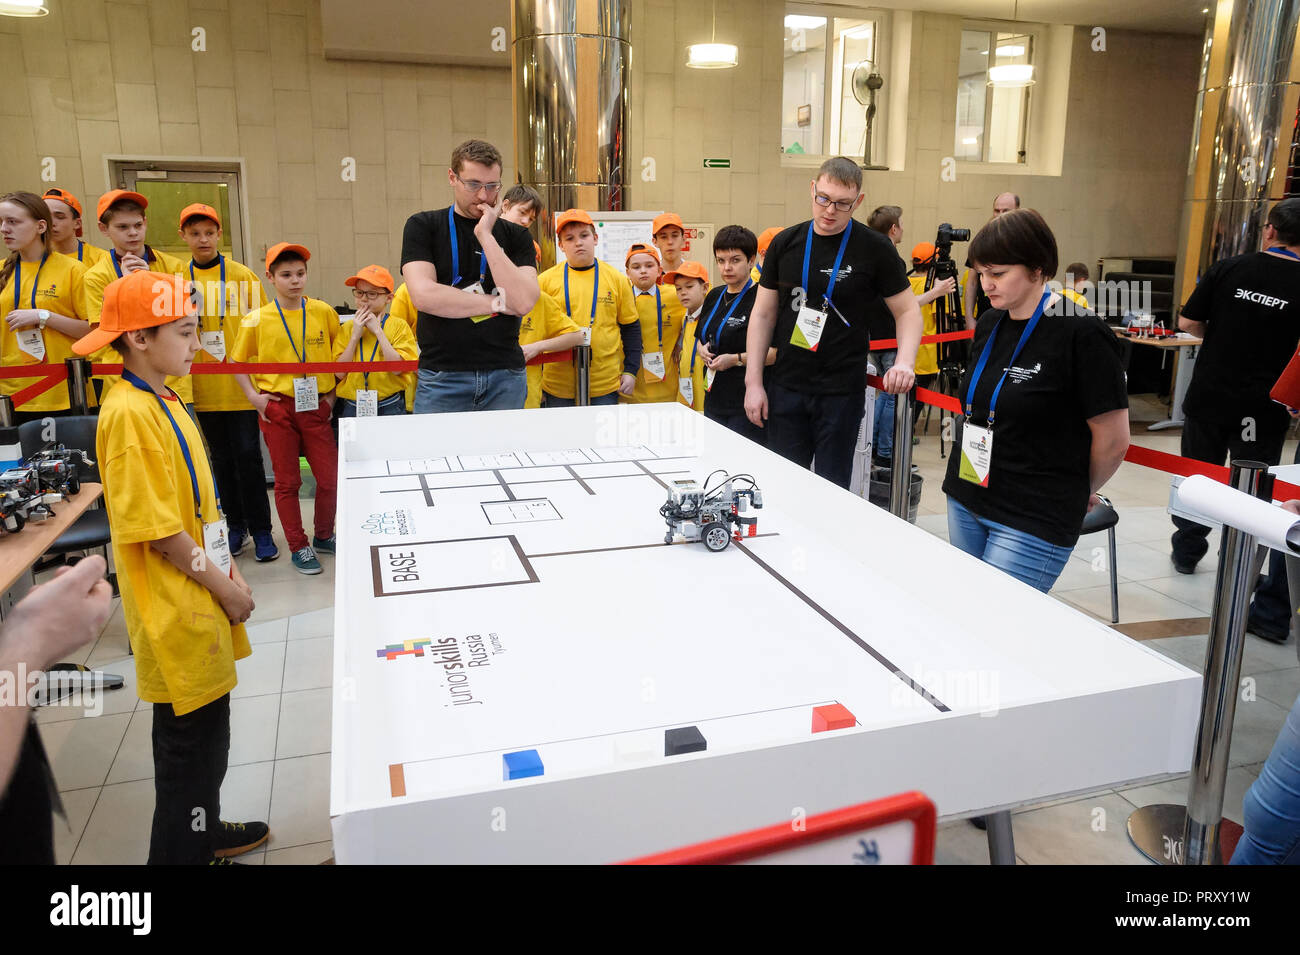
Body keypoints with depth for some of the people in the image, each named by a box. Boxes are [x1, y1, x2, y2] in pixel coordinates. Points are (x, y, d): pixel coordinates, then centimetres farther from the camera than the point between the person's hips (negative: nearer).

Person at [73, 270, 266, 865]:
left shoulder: (165, 402, 10)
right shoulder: (129, 414, -20)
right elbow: (157, 528, -22)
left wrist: (229, 570, 10)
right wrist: (223, 587, -14)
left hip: (201, 598, 9)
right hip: (175, 610, -9)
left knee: (207, 722, 21)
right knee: (189, 737, 3)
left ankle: (203, 832, 38)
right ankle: (180, 852, 20)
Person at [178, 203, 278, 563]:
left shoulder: (243, 275, 0)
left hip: (241, 383, -2)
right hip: (204, 386, 2)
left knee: (247, 454, -1)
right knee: (221, 456, 11)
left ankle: (260, 529, 8)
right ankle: (236, 525, 23)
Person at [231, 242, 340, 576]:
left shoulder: (324, 312, 0)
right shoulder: (256, 320, -3)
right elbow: (237, 361, 8)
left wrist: (334, 392, 5)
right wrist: (253, 396, -1)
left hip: (316, 406, 1)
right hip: (277, 407, -1)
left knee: (331, 477, 3)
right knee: (287, 481, 6)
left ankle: (324, 536, 26)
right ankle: (298, 547, 19)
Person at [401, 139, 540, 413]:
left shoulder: (515, 235, 9)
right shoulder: (423, 226, 6)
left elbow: (523, 301, -8)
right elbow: (423, 295, -11)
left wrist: (486, 236, -9)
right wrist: (498, 303, -6)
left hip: (505, 377, 2)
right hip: (441, 376, -1)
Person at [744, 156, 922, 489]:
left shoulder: (874, 249, -4)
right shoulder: (785, 243, 4)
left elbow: (908, 310, 1)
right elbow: (763, 313, 7)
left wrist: (904, 363, -18)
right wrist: (753, 381, 1)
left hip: (842, 392, -2)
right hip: (785, 387, 3)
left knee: (832, 486, 5)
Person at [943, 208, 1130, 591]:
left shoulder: (1081, 334, -15)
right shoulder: (989, 323, 6)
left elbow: (1113, 440, -9)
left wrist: (1079, 492, 5)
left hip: (1033, 522, -7)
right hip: (965, 502, 7)